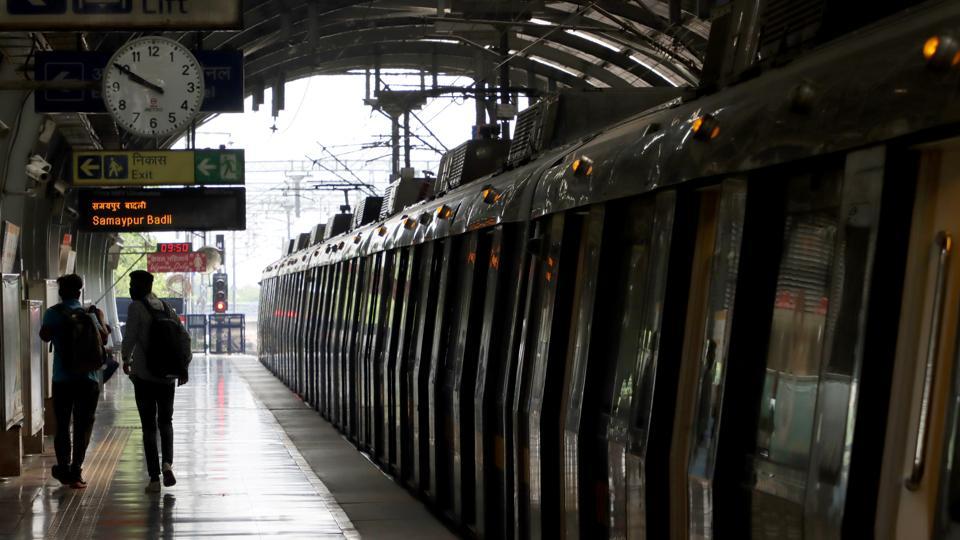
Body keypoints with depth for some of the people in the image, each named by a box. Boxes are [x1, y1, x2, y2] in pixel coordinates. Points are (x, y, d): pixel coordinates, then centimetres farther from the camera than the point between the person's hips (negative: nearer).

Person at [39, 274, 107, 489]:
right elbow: (103, 339, 7)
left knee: (62, 425, 13)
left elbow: (45, 335, -12)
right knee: (82, 426, 3)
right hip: (88, 378, 0)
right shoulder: (88, 314, 3)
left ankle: (64, 469, 16)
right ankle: (76, 472, -2)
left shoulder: (53, 313, -2)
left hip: (62, 379, 0)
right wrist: (100, 320, 23)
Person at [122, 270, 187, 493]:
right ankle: (167, 463, -4)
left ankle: (154, 478, -1)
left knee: (149, 426, 2)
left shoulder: (136, 307, -8)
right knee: (166, 422, 18)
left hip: (144, 376, -4)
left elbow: (129, 338, -12)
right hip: (167, 375, 4)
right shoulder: (167, 308, 9)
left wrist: (126, 360, 7)